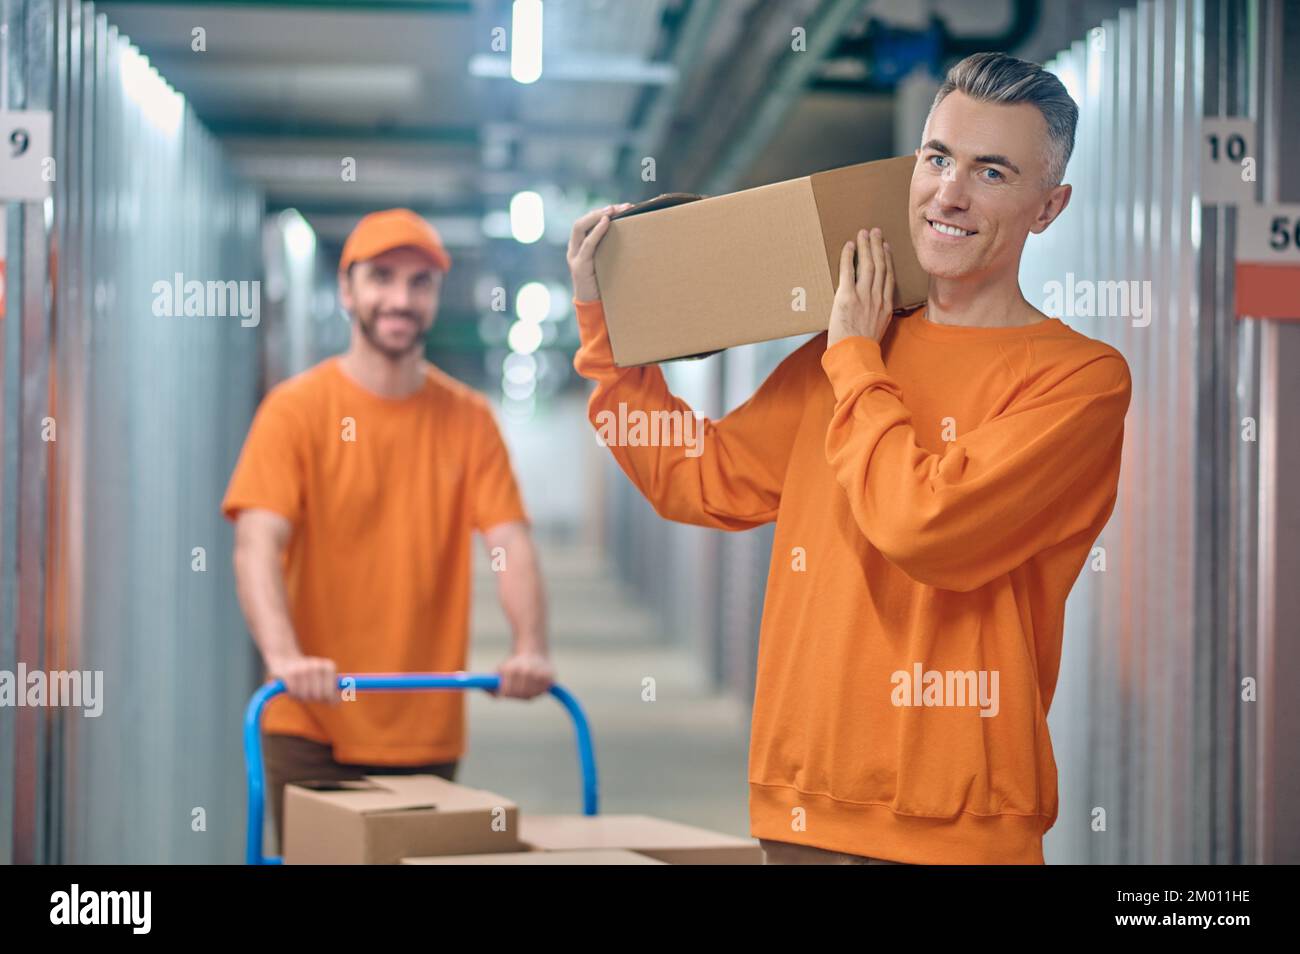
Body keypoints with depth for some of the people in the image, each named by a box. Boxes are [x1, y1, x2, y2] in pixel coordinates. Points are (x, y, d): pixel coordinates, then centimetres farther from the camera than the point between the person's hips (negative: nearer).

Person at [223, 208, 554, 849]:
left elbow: (511, 543, -2)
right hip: (314, 730, -3)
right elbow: (257, 545, -14)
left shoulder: (468, 419, 6)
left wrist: (531, 649, -20)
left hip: (429, 732, 3)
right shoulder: (296, 409, -3)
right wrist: (284, 657, -31)